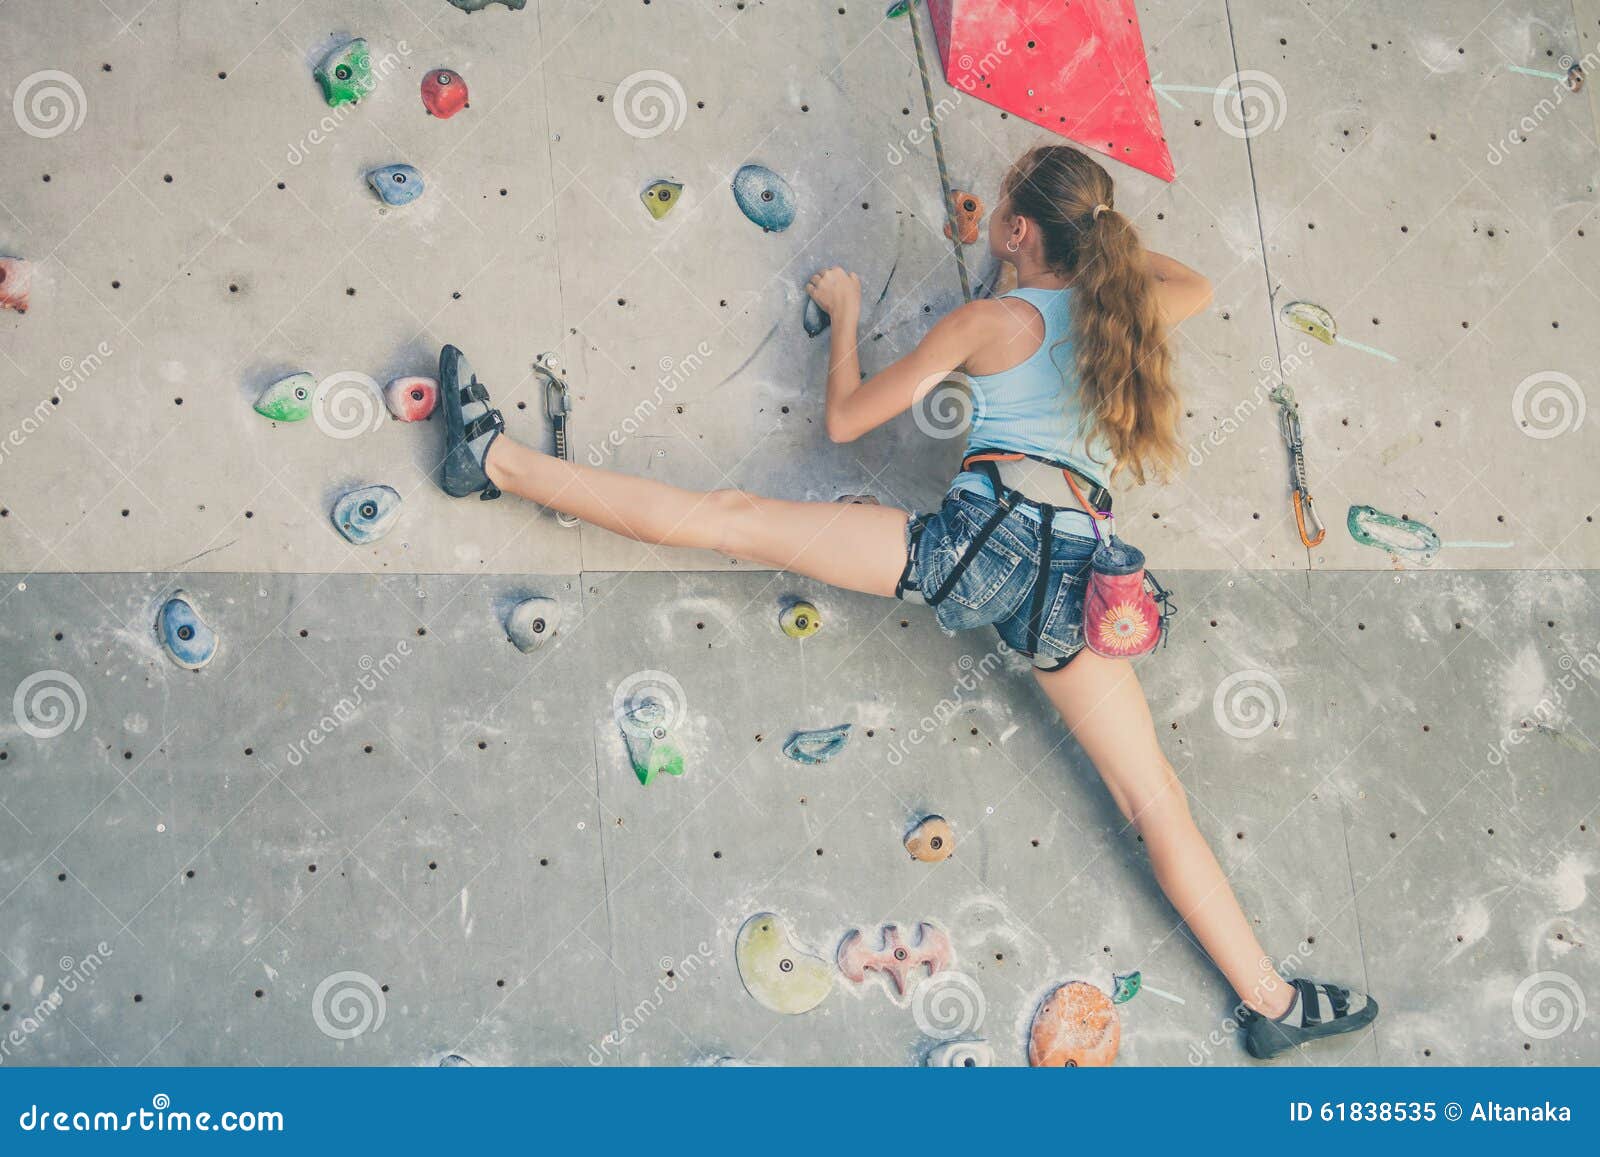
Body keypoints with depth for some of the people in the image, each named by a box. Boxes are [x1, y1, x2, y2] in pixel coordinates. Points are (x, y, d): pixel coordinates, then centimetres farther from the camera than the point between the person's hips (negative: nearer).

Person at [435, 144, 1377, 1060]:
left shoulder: (991, 321, 7)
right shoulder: (1129, 312, 17)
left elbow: (846, 418, 11)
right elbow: (1196, 287, 44)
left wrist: (845, 312, 27)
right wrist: (1108, 241, 50)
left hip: (988, 532, -4)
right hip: (1073, 573, 4)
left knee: (730, 517, 0)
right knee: (1159, 802, 9)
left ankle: (497, 459, 0)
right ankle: (1272, 1005, 12)